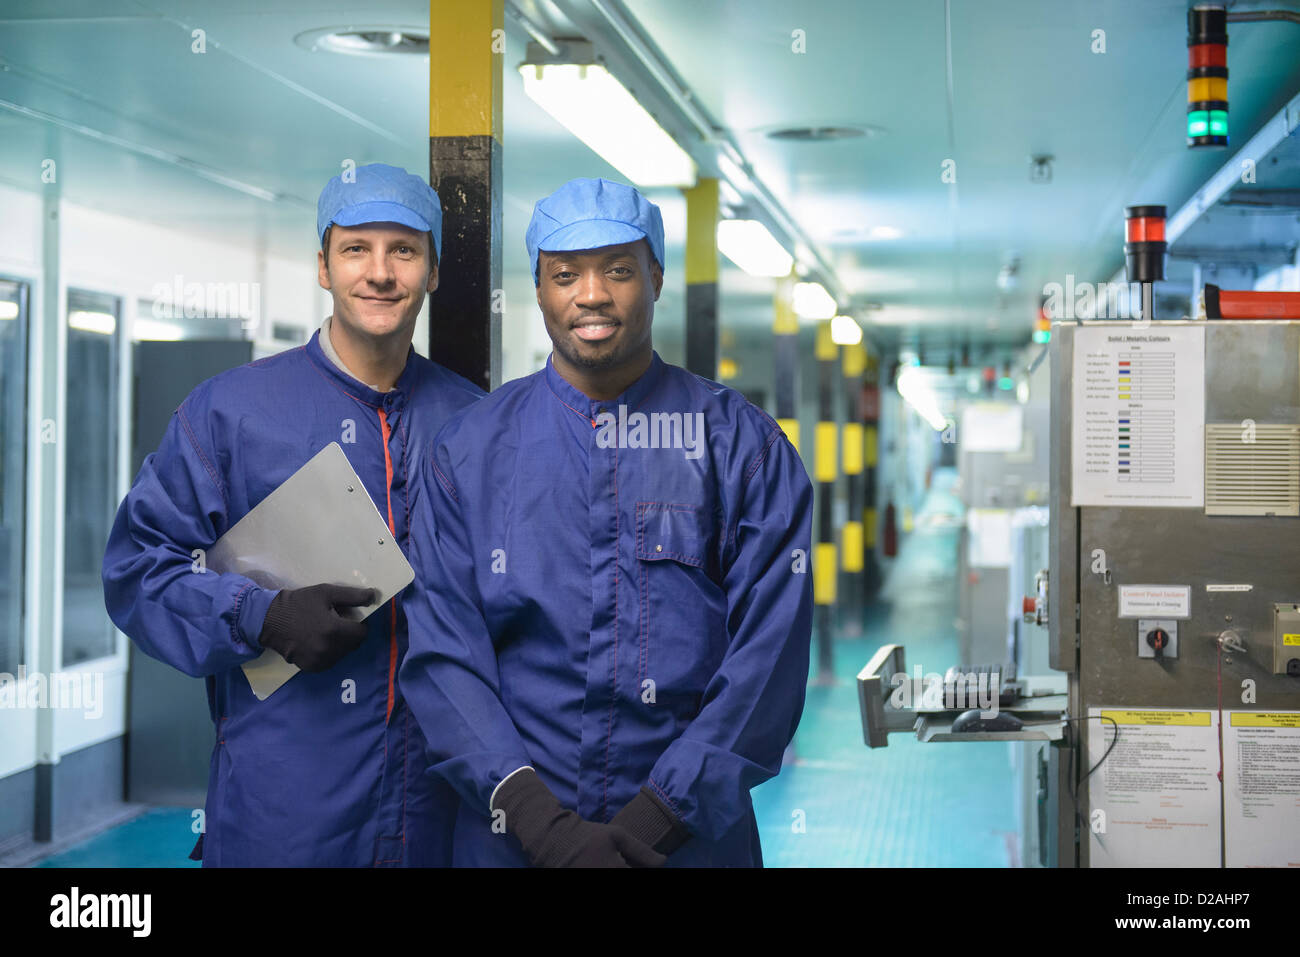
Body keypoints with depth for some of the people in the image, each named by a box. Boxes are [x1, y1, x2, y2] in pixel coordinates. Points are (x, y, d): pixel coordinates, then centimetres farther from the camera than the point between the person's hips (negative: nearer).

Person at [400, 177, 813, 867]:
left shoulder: (745, 447, -1)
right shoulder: (466, 454, 2)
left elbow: (768, 654, -7)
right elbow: (441, 653, -4)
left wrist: (660, 814, -15)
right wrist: (537, 819, -15)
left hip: (693, 835, 0)